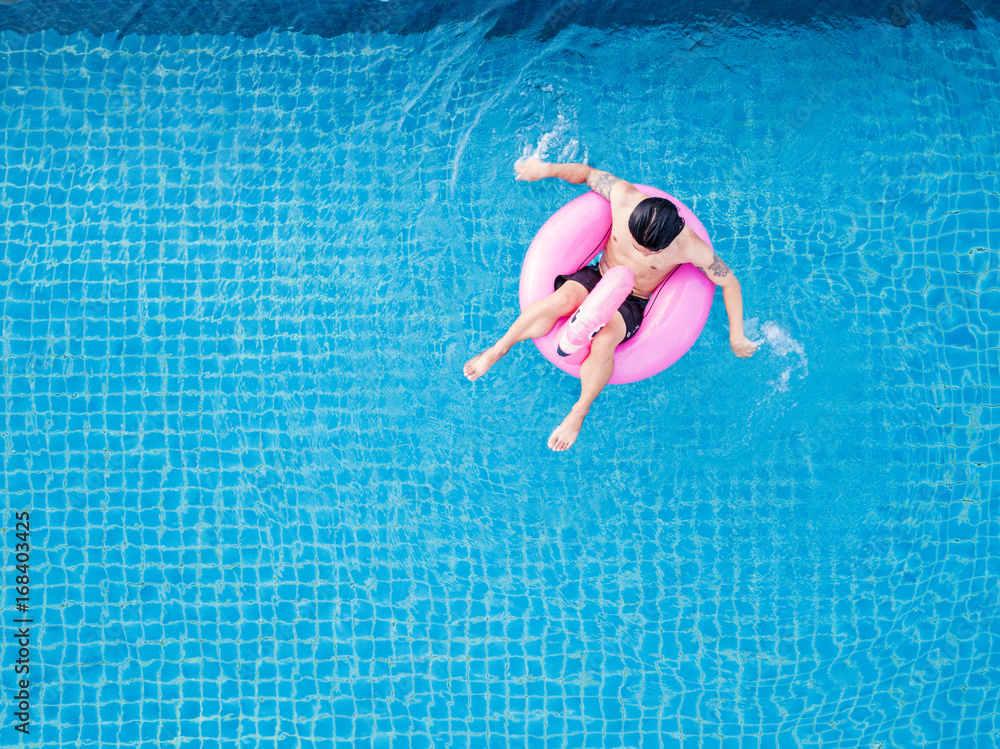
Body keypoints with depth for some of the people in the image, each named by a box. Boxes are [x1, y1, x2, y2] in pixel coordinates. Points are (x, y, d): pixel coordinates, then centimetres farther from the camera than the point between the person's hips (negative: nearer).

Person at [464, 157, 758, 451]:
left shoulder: (690, 247, -27)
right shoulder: (624, 196, -23)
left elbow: (729, 282, -13)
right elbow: (589, 173, -3)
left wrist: (736, 337, -7)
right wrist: (548, 169, -13)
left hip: (631, 304, -2)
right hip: (597, 277, 2)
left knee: (604, 340, -35)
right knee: (562, 299, -32)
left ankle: (580, 411, -13)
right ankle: (497, 350, -13)